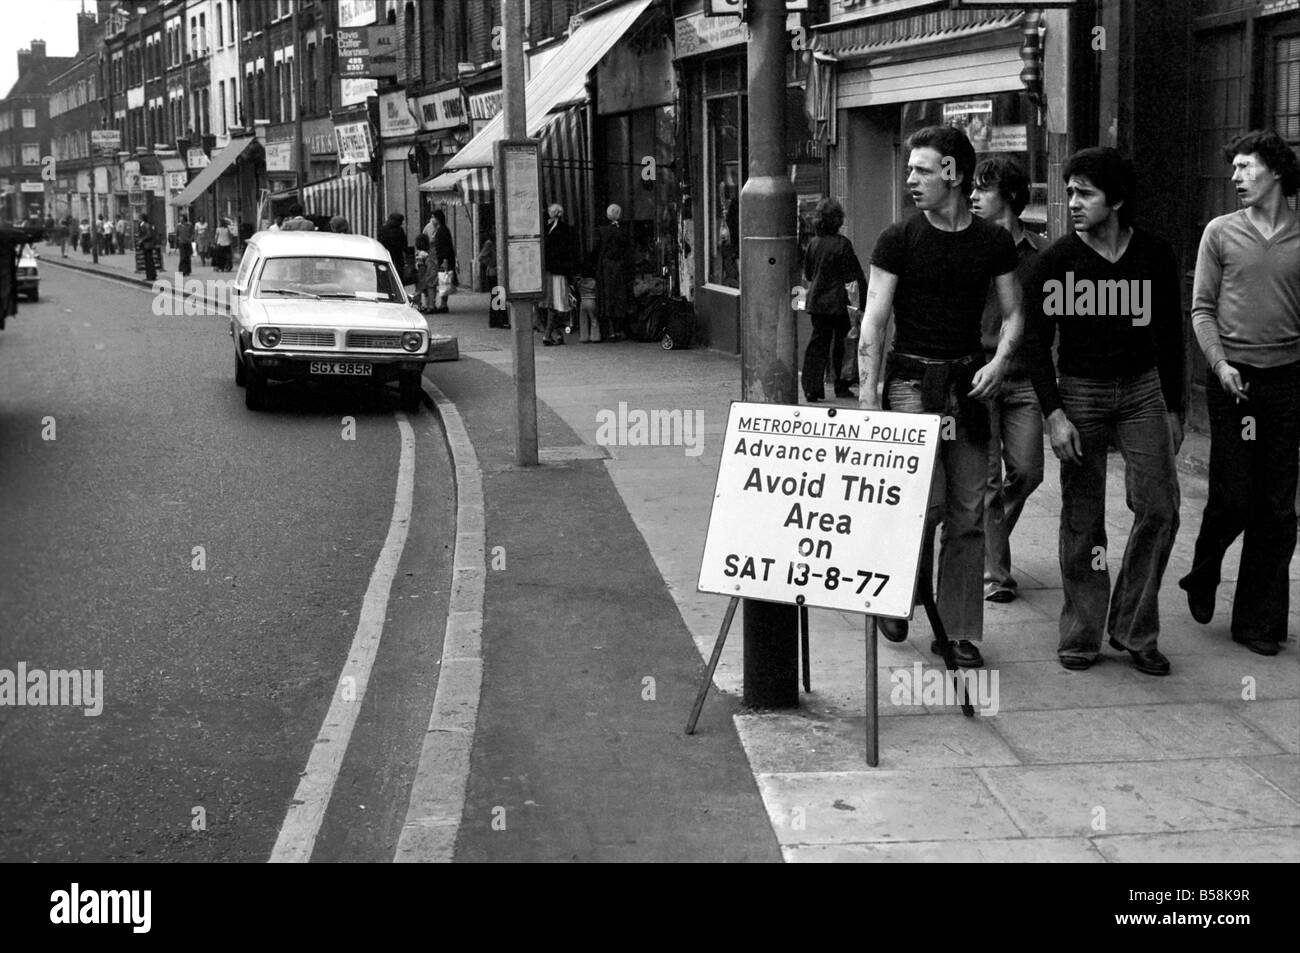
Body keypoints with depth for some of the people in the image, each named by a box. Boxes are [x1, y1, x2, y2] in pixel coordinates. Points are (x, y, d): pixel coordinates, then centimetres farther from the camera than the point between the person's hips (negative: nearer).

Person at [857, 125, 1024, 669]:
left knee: (967, 513, 3)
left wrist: (1000, 359, -6)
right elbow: (873, 321, -4)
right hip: (911, 380, -3)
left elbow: (1013, 312, 14)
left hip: (968, 383, 3)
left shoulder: (994, 241, 7)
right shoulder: (899, 240, -1)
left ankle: (959, 634, 11)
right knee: (924, 502, -13)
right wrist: (867, 398, -12)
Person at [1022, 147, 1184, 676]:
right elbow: (1037, 340, -4)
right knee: (1082, 518, 0)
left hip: (1142, 389, 2)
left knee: (1158, 508, -6)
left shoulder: (1155, 255, 0)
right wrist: (1054, 413, -13)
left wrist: (1173, 409, 10)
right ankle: (1081, 634, 11)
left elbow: (1170, 335, 10)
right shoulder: (1055, 260, -6)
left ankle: (1133, 630, 7)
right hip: (1079, 389, -2)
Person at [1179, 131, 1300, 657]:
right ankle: (1202, 576, 27)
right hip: (1233, 378, -1)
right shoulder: (1221, 232, 3)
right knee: (1233, 496, -3)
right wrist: (1219, 364, -10)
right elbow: (1202, 309, 3)